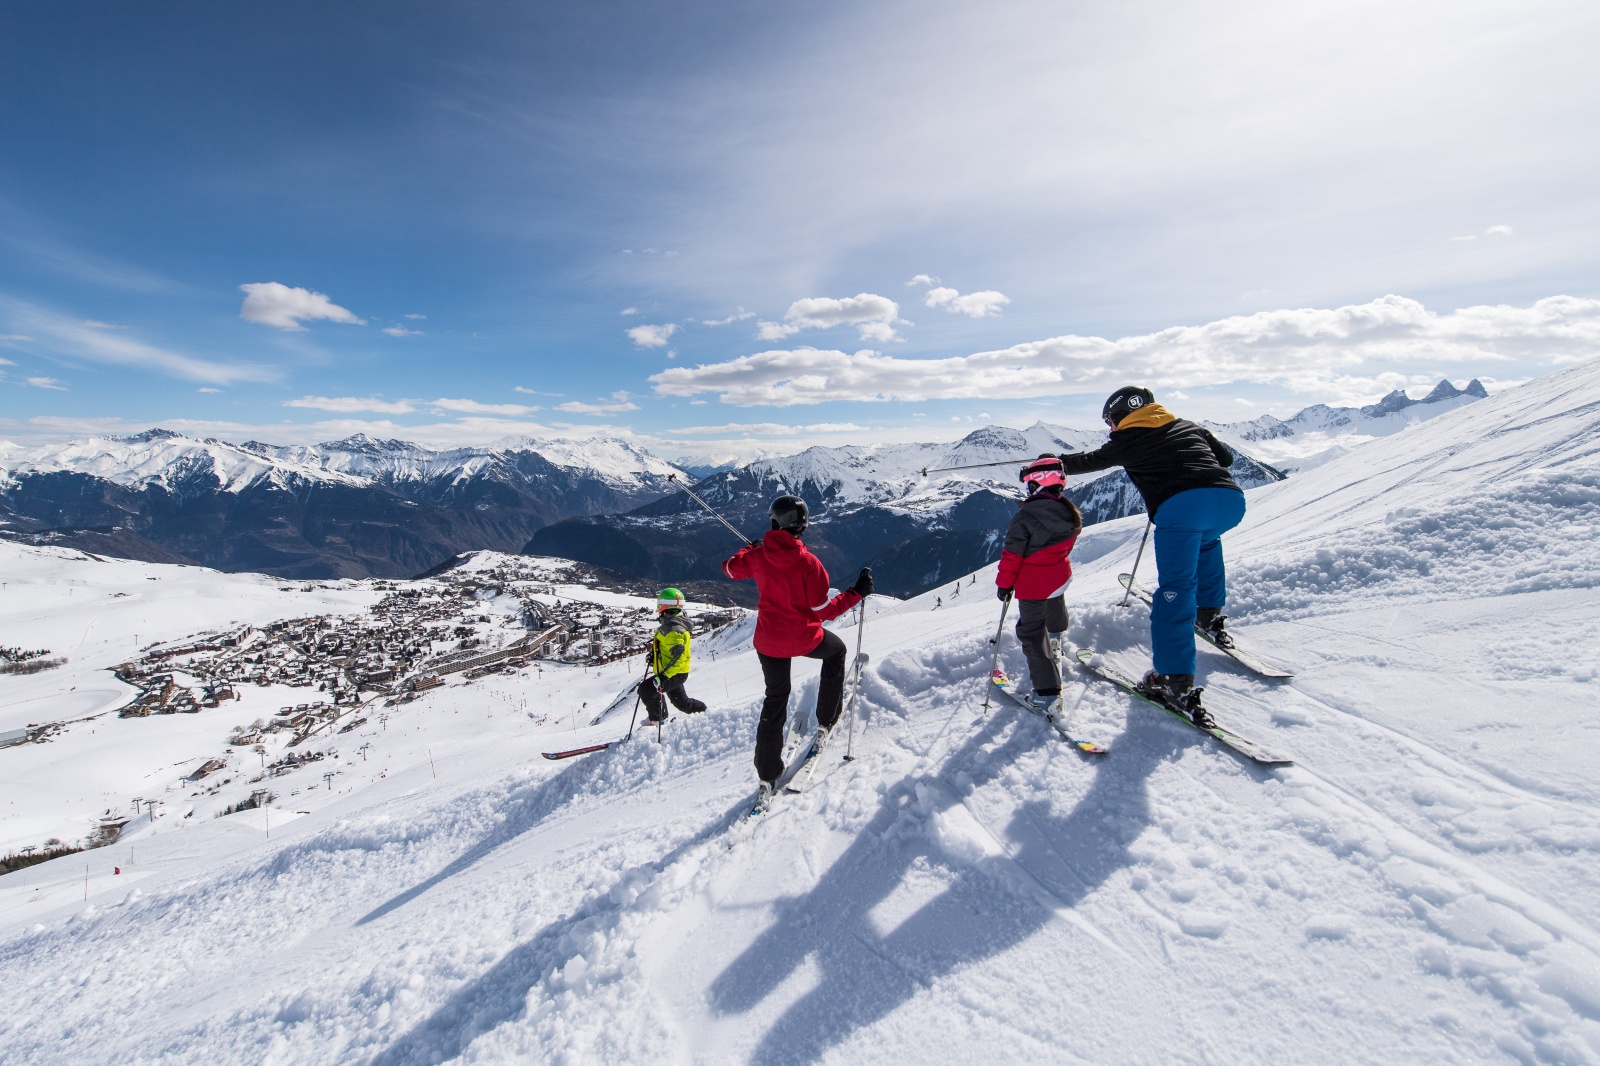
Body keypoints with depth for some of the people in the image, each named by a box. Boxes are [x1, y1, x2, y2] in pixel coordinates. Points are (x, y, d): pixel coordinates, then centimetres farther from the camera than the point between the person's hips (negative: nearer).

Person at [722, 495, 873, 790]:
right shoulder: (808, 563, -22)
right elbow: (824, 611, -16)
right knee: (836, 650, 30)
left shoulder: (757, 556, -10)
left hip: (768, 641, 4)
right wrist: (857, 592, -6)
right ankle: (828, 717, 37)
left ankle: (768, 773, 24)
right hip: (805, 639, -3)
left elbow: (730, 569, 12)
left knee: (775, 699, 20)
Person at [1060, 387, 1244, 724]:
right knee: (1205, 539, 39)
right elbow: (1226, 457, 34)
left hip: (1180, 506, -6)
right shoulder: (1189, 426, 28)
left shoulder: (1127, 440, 15)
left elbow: (1089, 460, 22)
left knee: (1175, 589, -7)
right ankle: (1209, 612, 36)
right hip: (1230, 500, 6)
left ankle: (1176, 679, -11)